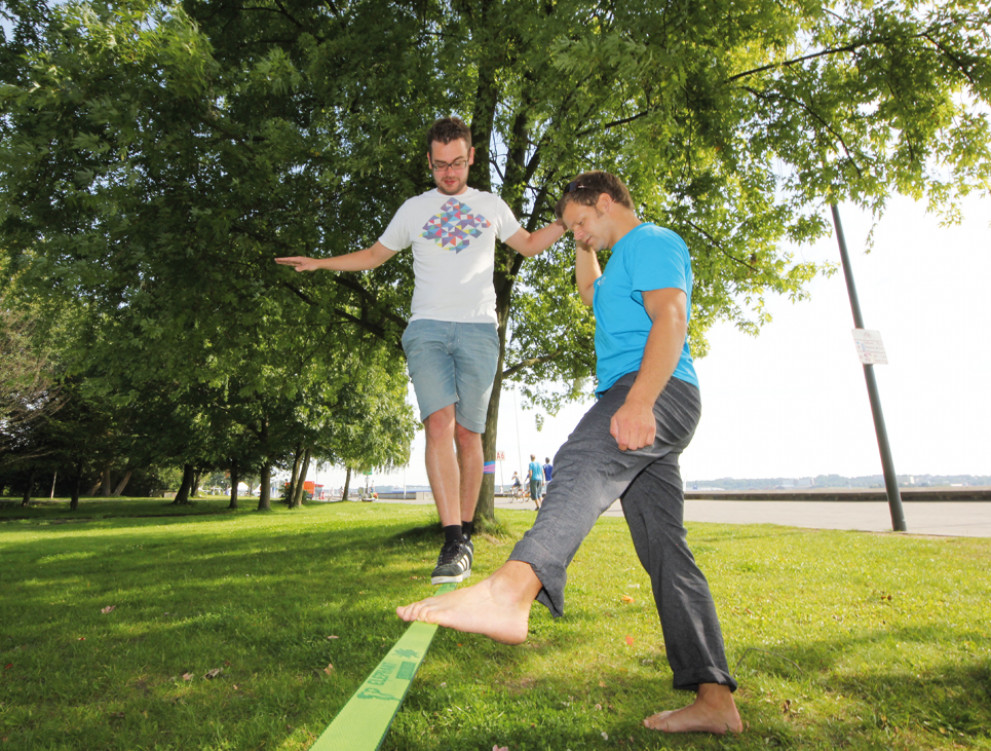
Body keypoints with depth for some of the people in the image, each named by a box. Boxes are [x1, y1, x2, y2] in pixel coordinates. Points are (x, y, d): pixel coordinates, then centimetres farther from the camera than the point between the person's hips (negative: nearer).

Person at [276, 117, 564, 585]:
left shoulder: (492, 205, 19)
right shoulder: (414, 209, 18)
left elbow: (529, 245, 28)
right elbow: (374, 255, 26)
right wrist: (319, 263, 16)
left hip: (478, 330, 0)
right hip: (427, 329, 0)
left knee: (468, 432, -2)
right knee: (439, 423, -20)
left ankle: (466, 534, 13)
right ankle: (454, 542, -20)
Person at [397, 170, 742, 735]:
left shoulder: (652, 240, 2)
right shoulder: (627, 257, 34)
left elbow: (671, 317, -15)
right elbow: (592, 295, 53)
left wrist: (639, 401, -29)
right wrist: (585, 249, 38)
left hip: (660, 392, -10)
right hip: (643, 408, 10)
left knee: (584, 463, -38)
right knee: (665, 550, 4)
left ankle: (510, 591, -61)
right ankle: (715, 698, 8)